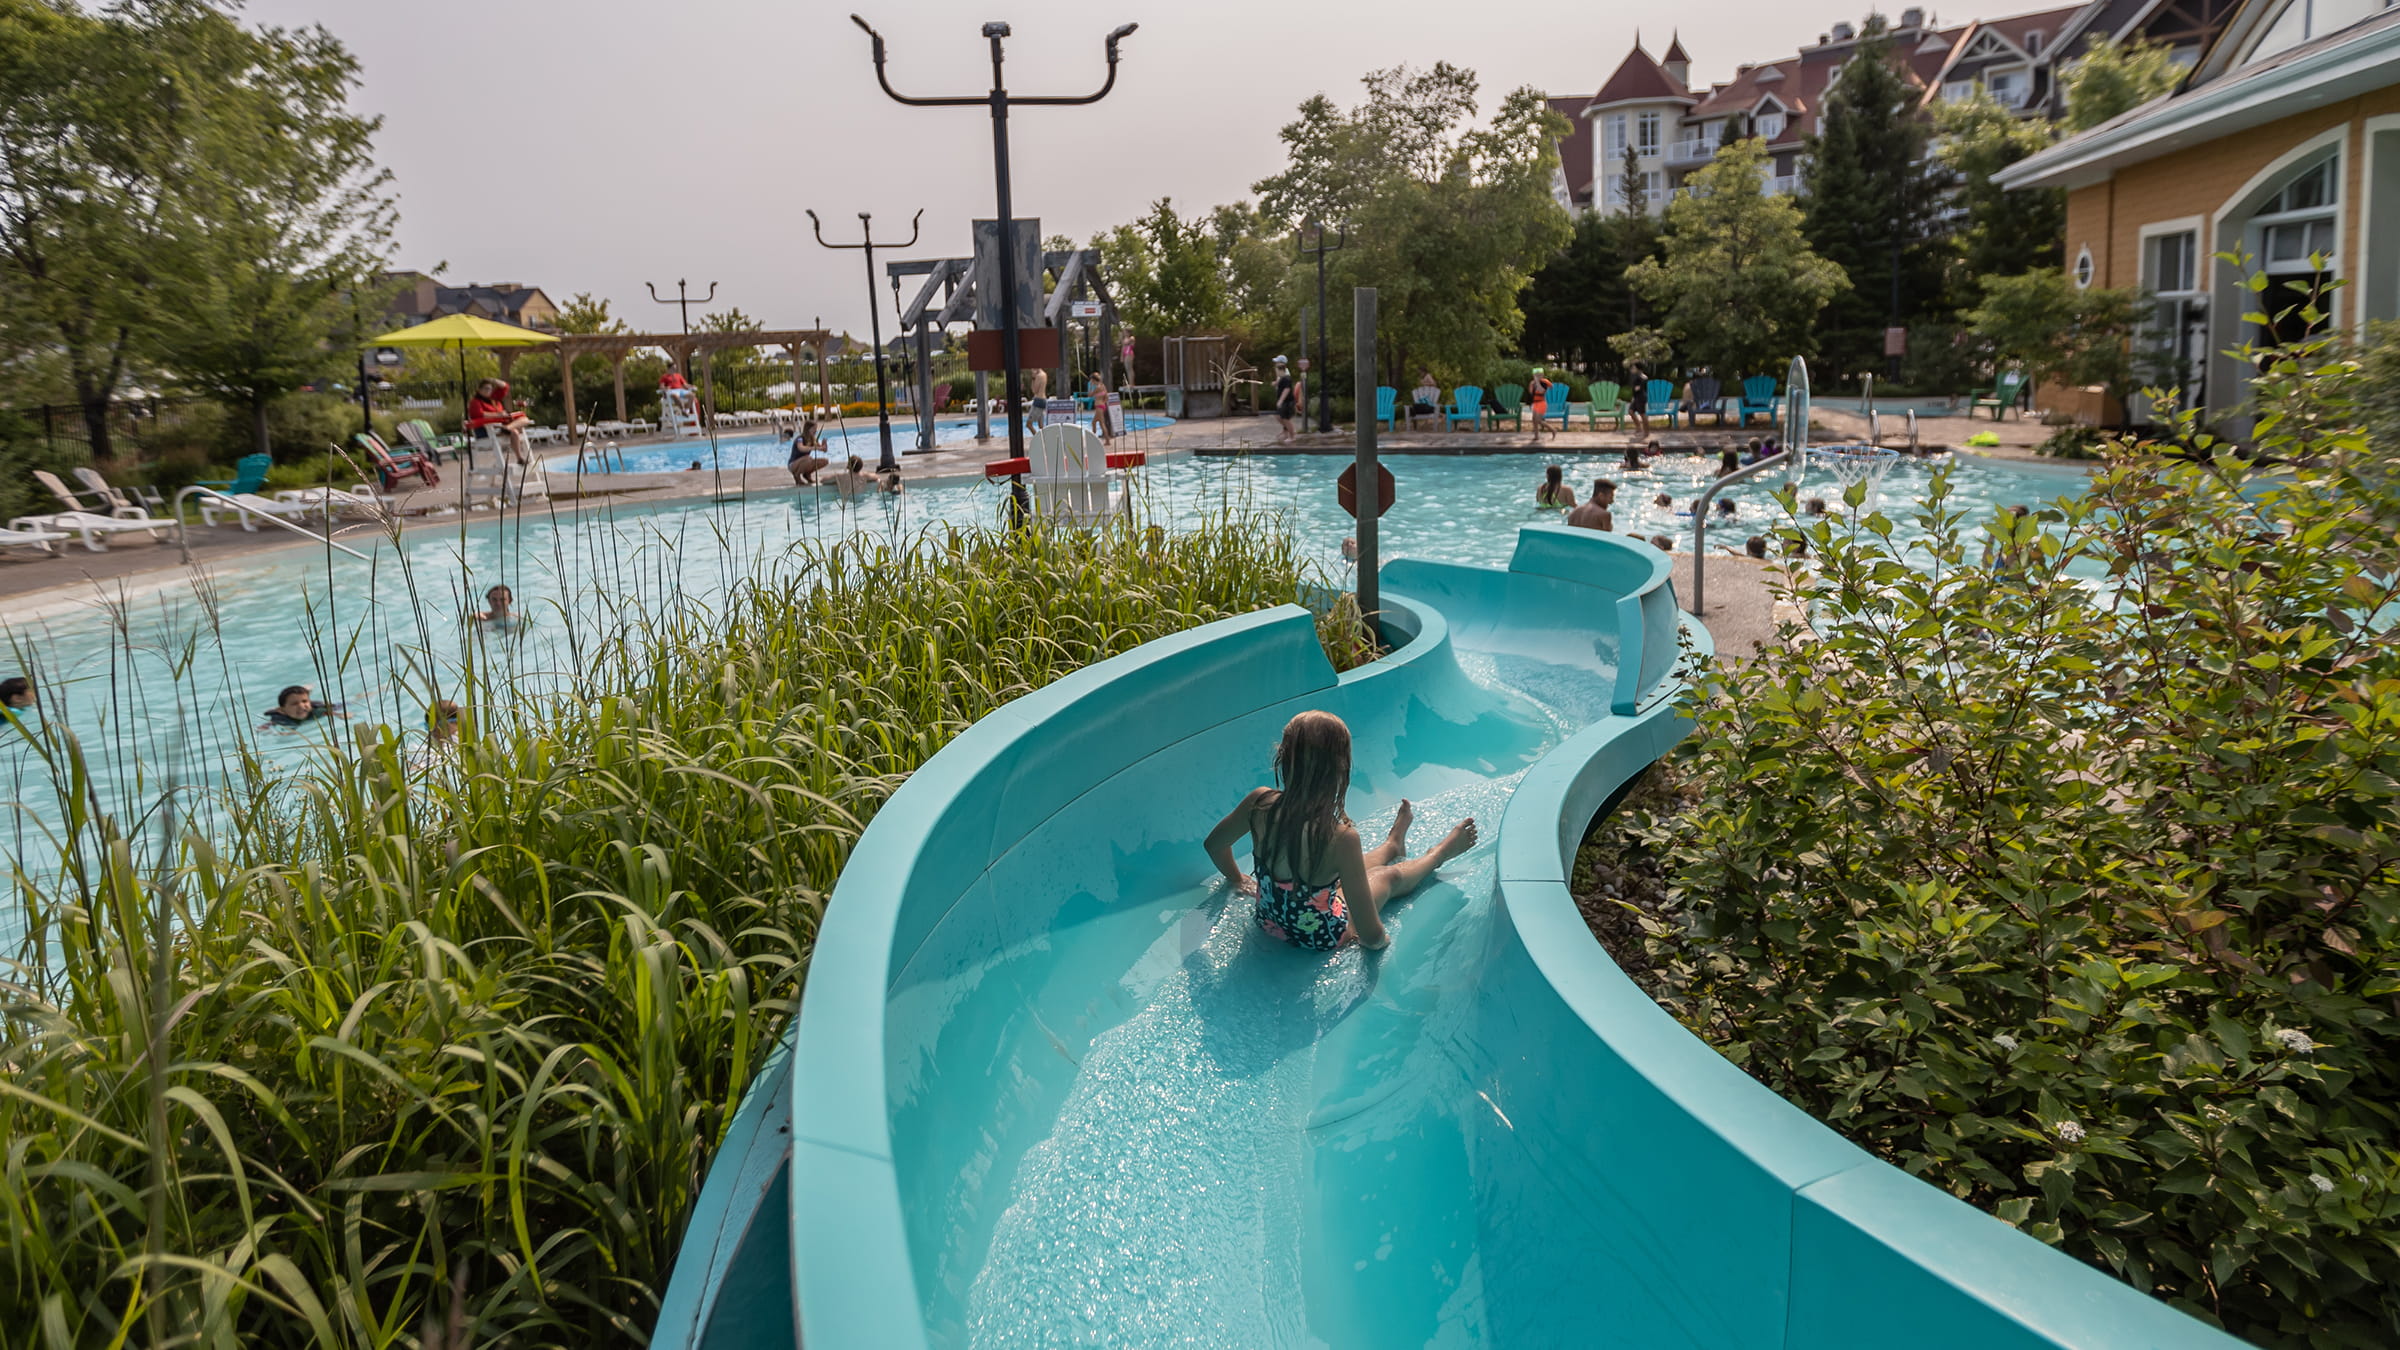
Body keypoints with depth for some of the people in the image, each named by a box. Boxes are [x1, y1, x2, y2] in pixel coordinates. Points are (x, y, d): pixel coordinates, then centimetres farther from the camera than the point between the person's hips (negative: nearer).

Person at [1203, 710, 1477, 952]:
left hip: (1270, 923, 4)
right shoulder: (1341, 837, -38)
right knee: (1391, 876, 26)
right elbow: (1371, 936, -32)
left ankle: (1393, 845, 66)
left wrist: (1239, 881, 17)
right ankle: (1438, 854, 58)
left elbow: (1214, 845, -2)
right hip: (1322, 938, -4)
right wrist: (1379, 940, -8)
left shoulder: (1259, 803, -24)